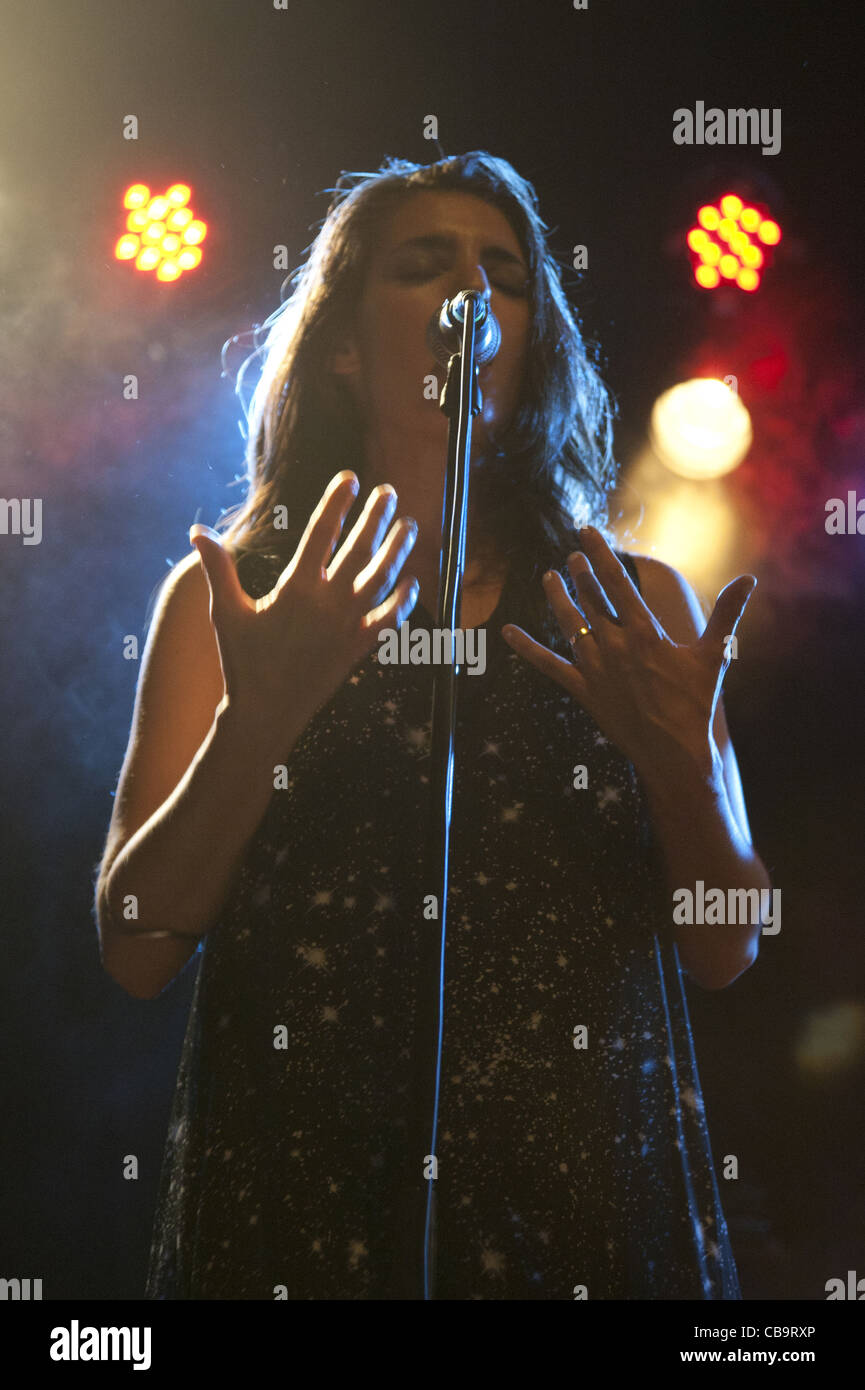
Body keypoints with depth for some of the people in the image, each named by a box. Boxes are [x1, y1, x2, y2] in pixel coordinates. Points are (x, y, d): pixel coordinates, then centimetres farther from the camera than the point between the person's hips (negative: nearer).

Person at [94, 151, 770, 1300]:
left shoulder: (636, 604, 6)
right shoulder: (231, 596, 3)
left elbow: (727, 951, 3)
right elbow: (136, 952, -4)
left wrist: (681, 758, -15)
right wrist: (259, 718, -18)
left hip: (585, 1196, 2)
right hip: (299, 1194, -1)